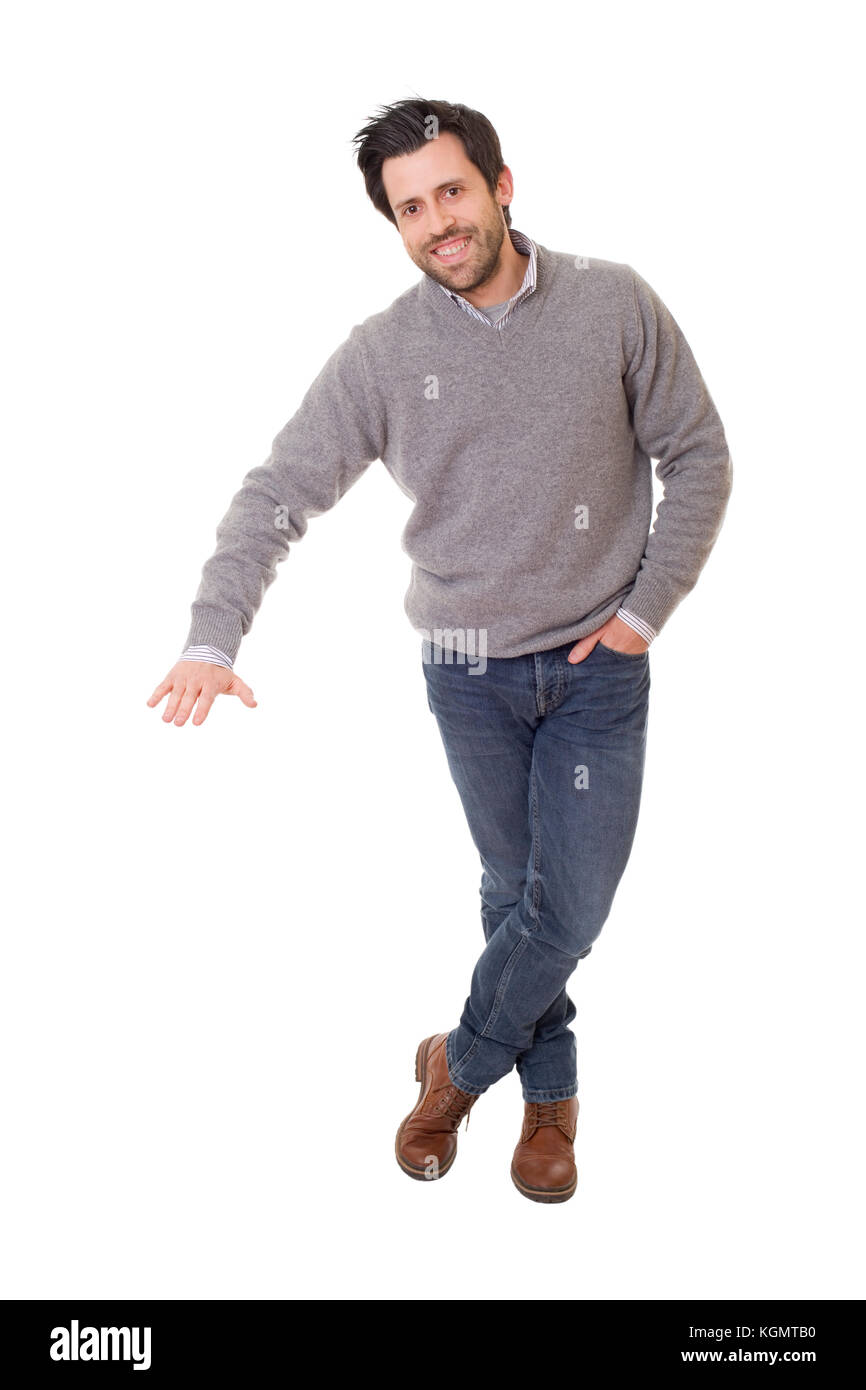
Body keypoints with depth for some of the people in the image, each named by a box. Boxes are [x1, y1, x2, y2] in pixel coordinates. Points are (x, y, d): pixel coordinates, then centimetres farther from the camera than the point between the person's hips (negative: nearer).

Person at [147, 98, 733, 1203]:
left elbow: (698, 456, 1)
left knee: (572, 905, 2)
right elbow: (278, 492, -10)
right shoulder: (382, 353, -7)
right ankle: (549, 1093, 37)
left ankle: (462, 1061, 30)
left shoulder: (615, 305, -6)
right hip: (469, 669, 0)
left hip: (599, 665, 0)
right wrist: (211, 636, -23)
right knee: (515, 894, 13)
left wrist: (649, 605, -5)